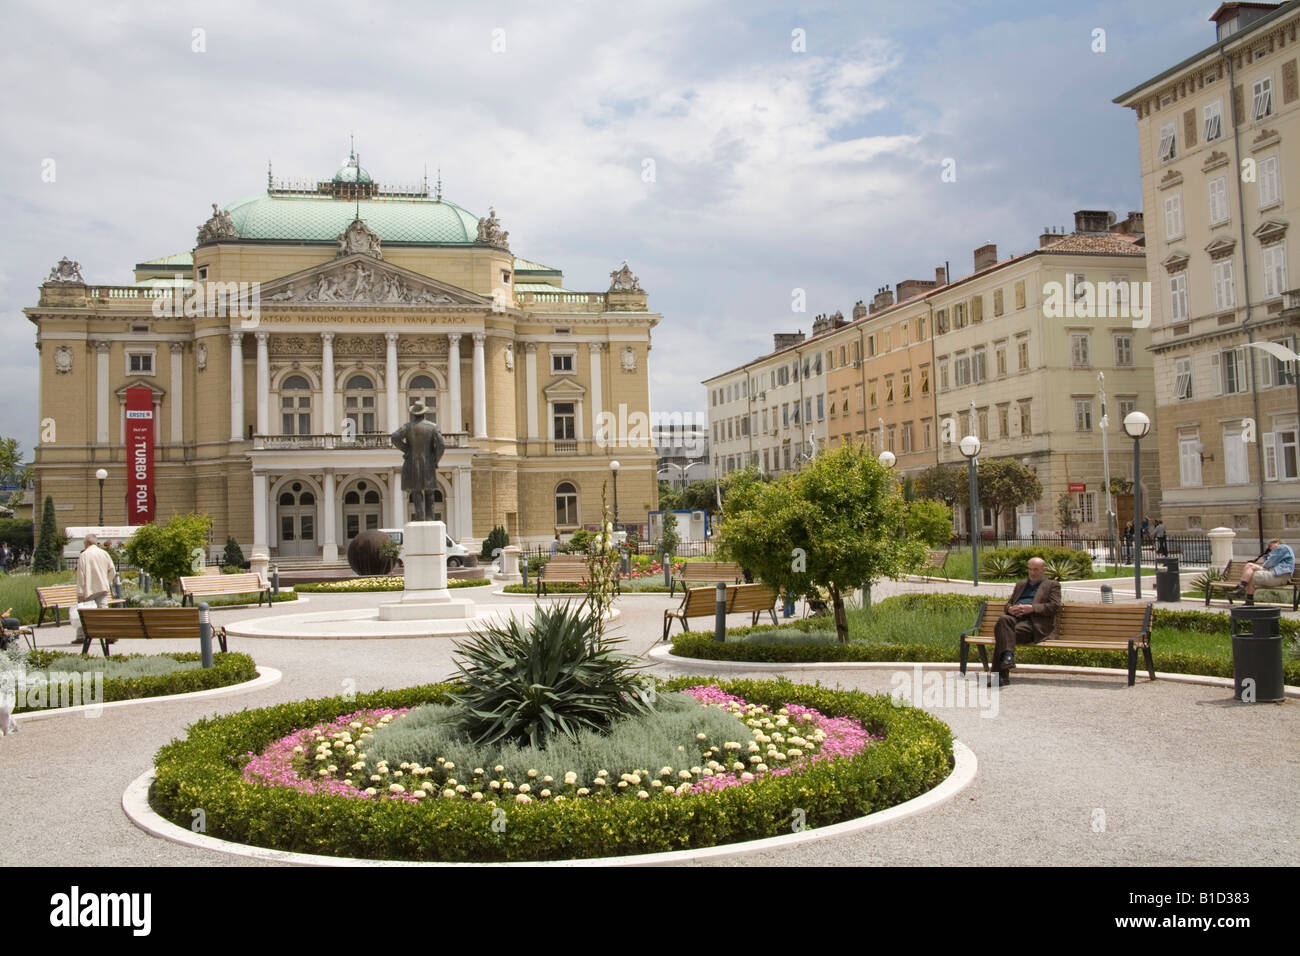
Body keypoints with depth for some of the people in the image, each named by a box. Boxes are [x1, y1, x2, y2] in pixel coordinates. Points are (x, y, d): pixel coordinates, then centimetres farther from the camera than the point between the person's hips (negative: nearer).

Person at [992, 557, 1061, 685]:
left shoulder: (1052, 585, 17)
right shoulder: (1020, 584, 33)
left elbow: (1055, 606, 1)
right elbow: (1009, 603, 28)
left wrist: (1032, 608, -11)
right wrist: (1010, 609, 1)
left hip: (1034, 623, -5)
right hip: (1015, 617, 5)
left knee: (1002, 633, -31)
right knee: (1003, 619, -34)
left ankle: (1001, 675, -33)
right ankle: (1008, 655, -40)